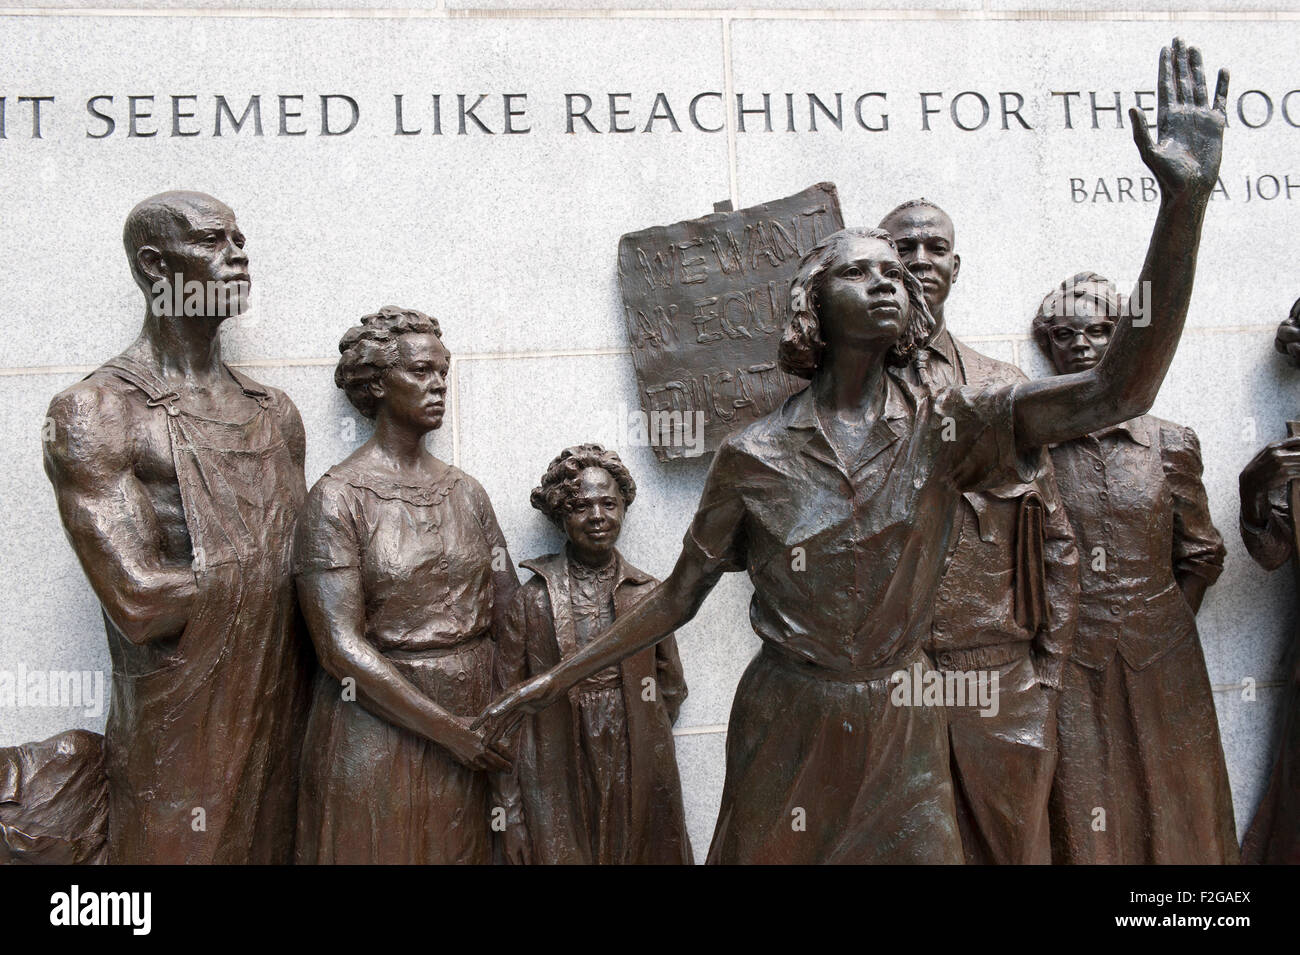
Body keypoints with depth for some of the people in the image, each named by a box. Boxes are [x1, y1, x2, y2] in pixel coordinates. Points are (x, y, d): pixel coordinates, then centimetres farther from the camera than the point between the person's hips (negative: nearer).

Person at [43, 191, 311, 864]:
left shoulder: (275, 413, 11)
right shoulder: (94, 412, -8)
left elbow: (309, 570, 11)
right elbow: (141, 602, -18)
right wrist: (267, 569, -8)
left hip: (286, 728, 6)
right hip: (178, 745, -5)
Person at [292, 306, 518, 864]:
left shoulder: (465, 492, 7)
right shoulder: (338, 497, -9)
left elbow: (511, 615, 3)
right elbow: (340, 648, -15)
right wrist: (450, 729, -16)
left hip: (473, 728, 5)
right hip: (378, 730, -5)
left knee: (463, 851, 16)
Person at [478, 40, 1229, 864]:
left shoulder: (946, 426, -7)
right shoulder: (756, 455, -8)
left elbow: (1121, 391, -19)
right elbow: (679, 596, 1)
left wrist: (1185, 199, -29)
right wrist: (556, 680, 1)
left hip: (903, 732, 1)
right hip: (787, 730, -1)